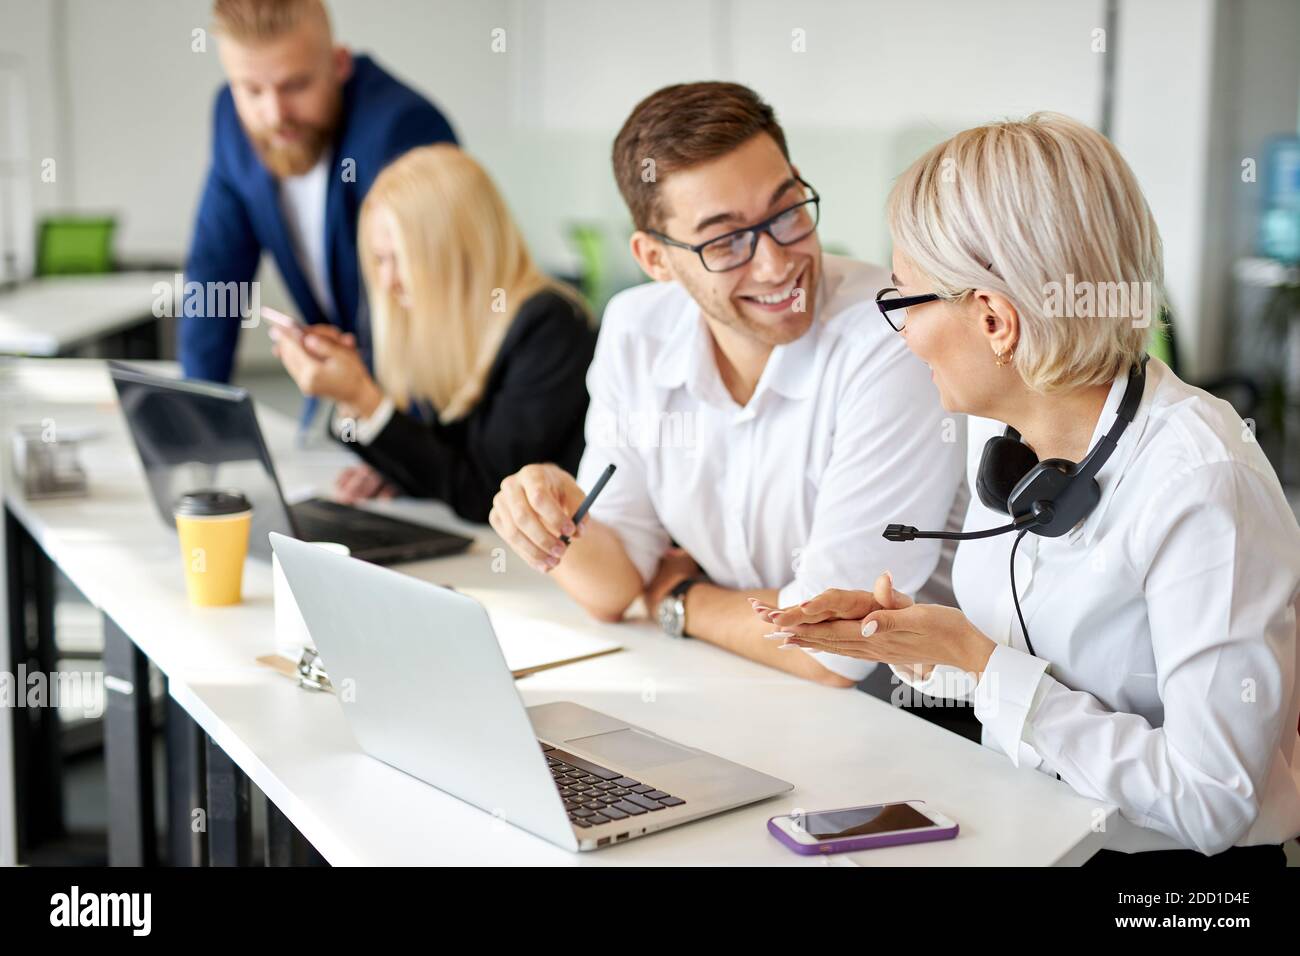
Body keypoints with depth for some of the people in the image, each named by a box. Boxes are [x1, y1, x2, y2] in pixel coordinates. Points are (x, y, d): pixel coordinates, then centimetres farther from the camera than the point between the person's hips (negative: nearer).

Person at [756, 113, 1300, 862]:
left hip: (1169, 856, -6)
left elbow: (1209, 804, -24)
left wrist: (978, 659, -20)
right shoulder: (1000, 428, 0)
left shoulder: (1199, 482, -23)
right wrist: (910, 636, -6)